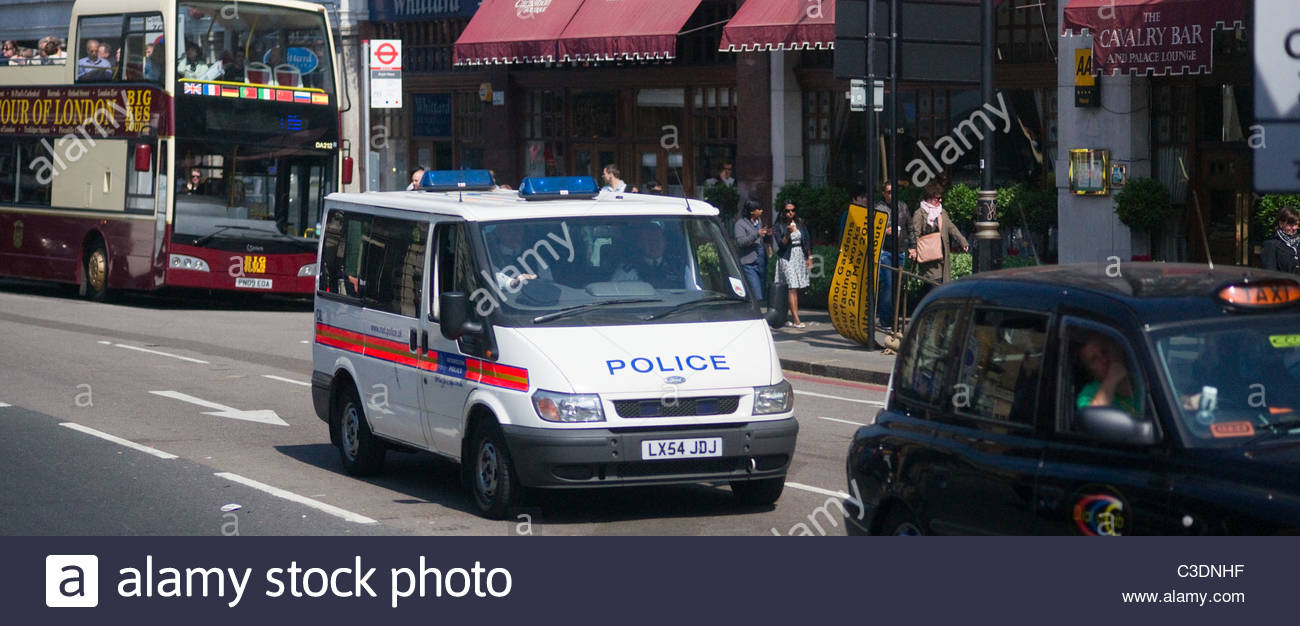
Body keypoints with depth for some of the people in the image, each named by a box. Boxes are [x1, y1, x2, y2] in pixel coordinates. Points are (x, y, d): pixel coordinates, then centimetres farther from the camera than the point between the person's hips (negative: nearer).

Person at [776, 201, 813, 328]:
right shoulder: (780, 227, -3)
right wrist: (788, 234, -25)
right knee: (792, 287, -14)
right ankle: (796, 319, -20)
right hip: (787, 259, -5)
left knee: (797, 288, 5)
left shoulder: (800, 224, 9)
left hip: (800, 257, 5)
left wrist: (809, 257, 10)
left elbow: (807, 241, 14)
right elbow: (781, 245, -10)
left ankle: (792, 317, 14)